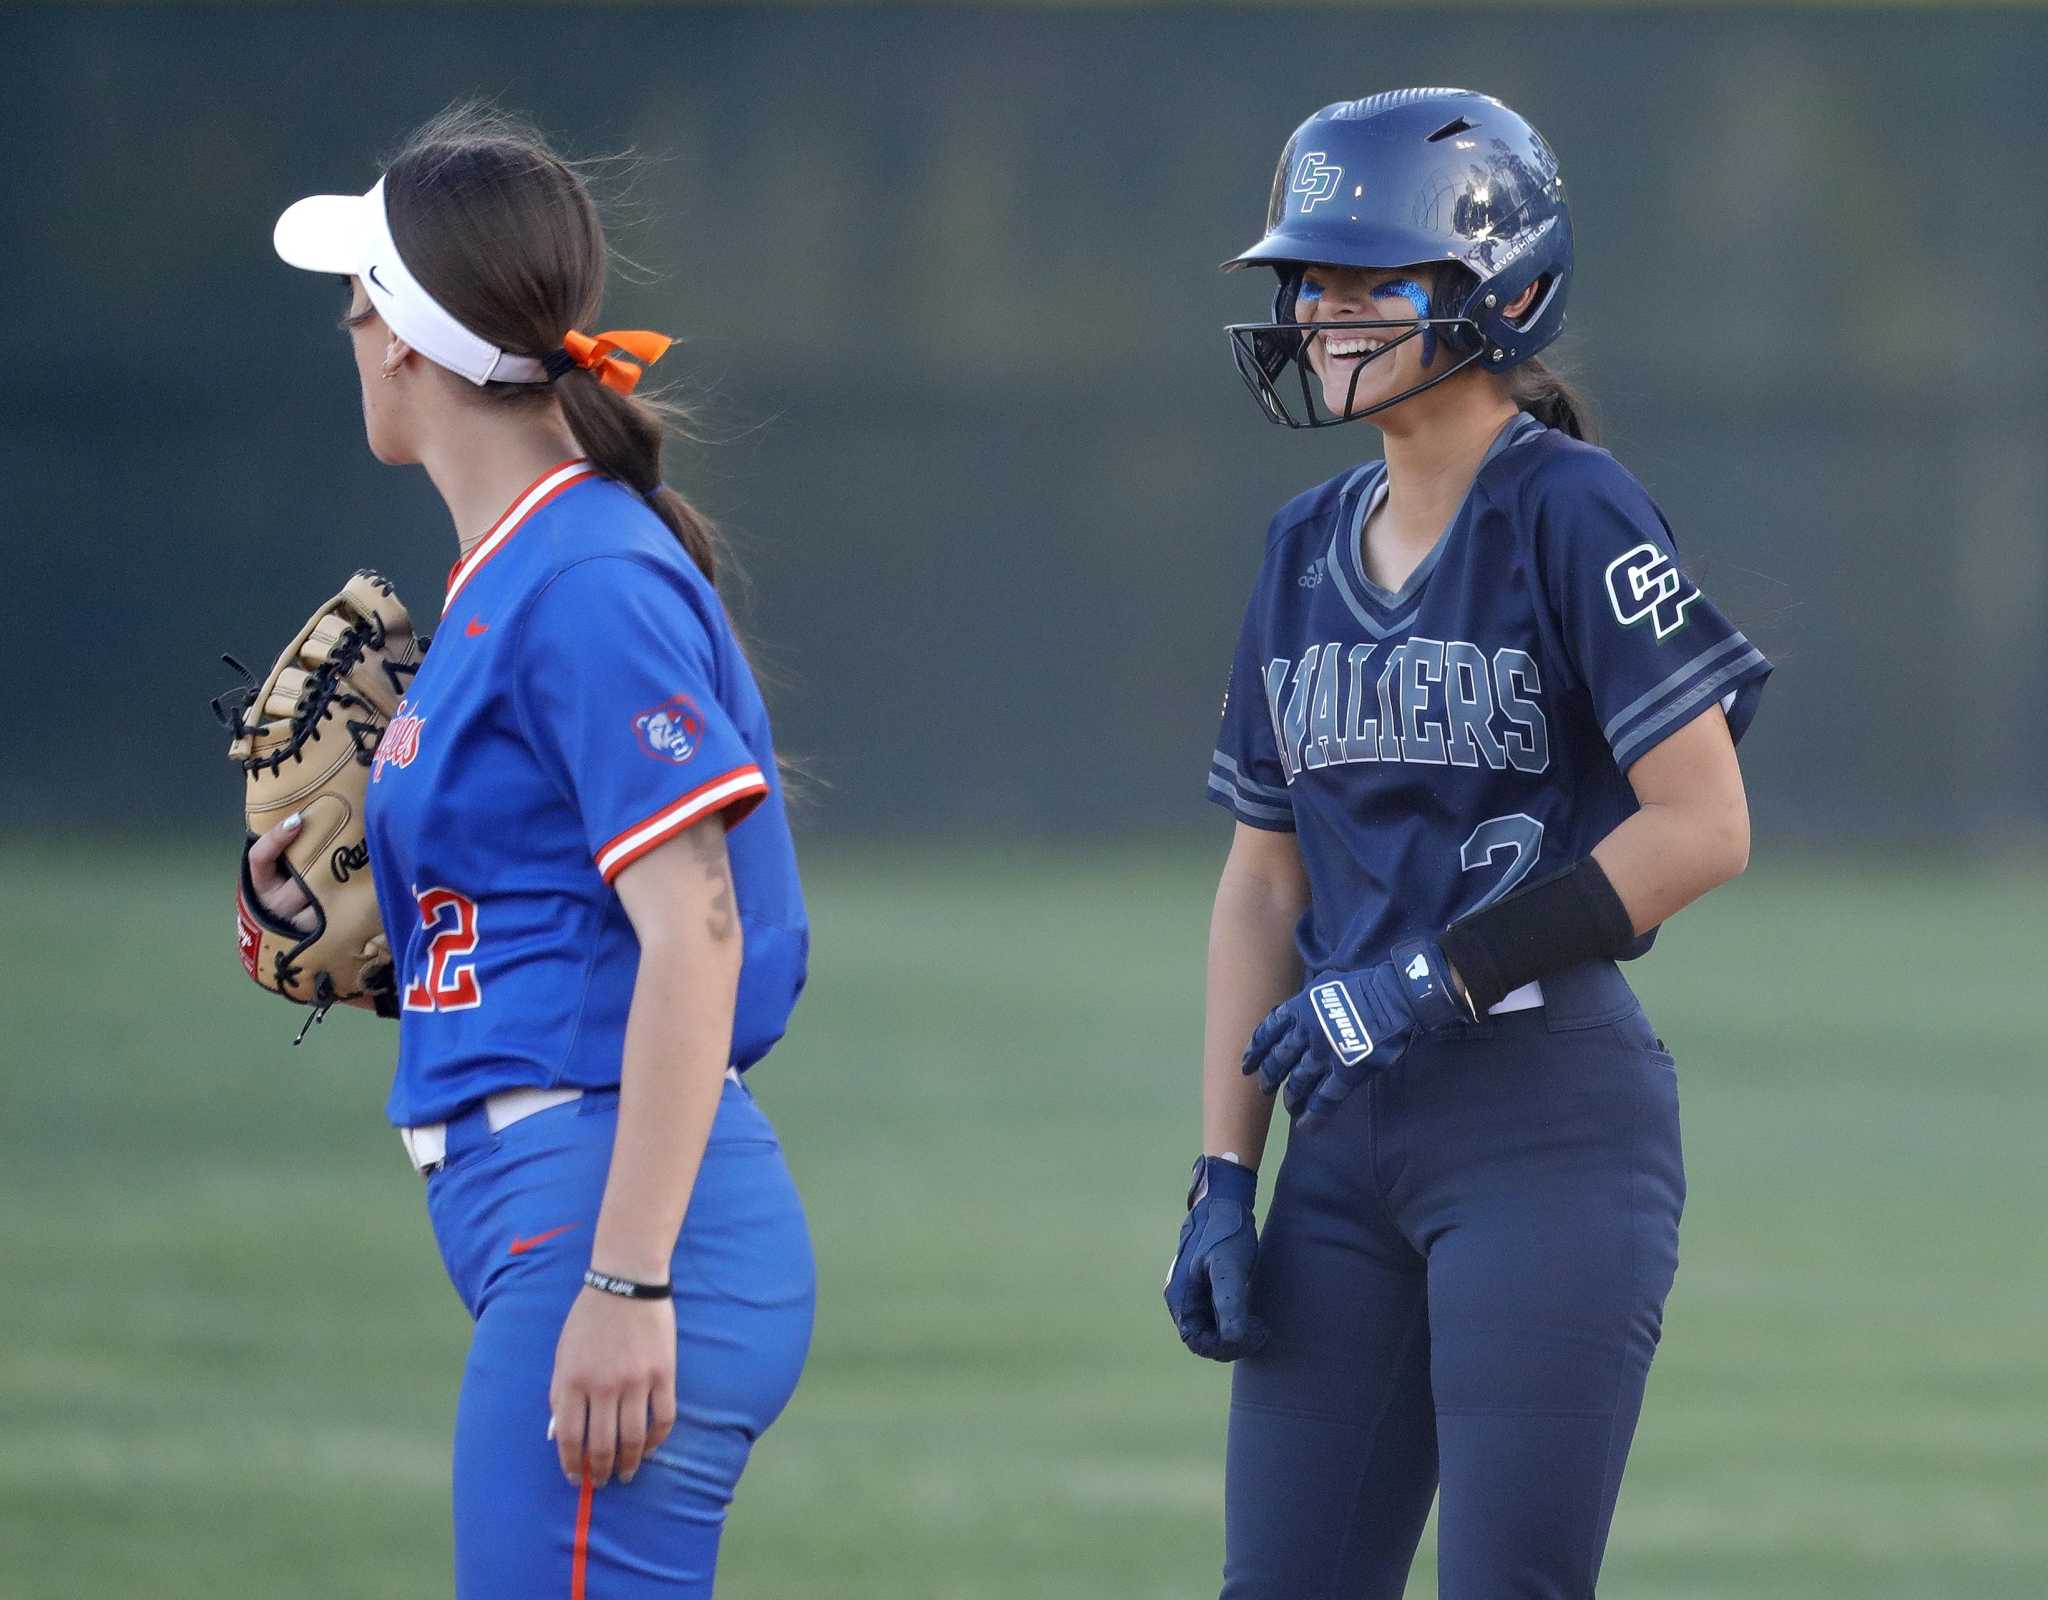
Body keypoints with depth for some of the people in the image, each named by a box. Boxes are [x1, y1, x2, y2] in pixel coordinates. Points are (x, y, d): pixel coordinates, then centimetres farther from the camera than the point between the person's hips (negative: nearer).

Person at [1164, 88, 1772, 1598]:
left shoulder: (1572, 514, -8)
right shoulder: (1308, 548, 14)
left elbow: (1704, 825, -14)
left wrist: (1434, 980, -15)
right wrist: (1223, 1179, 10)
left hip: (1552, 1119, -7)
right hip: (1352, 1141, 7)